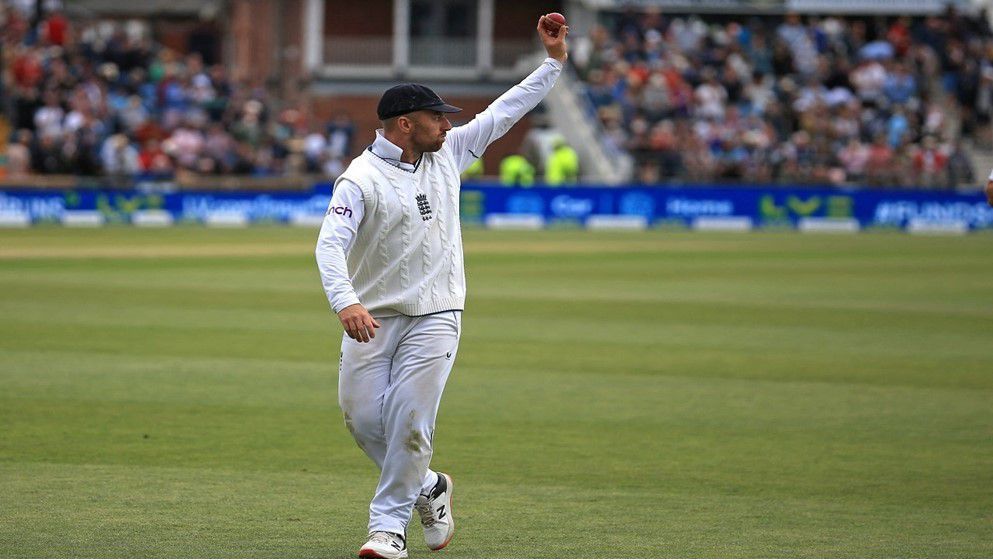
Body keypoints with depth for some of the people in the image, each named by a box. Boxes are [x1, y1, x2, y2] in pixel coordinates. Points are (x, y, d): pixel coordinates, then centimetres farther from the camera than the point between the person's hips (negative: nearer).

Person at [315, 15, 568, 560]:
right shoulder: (360, 181, -12)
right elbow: (330, 244, -24)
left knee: (410, 422, -9)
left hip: (434, 316, 2)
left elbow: (503, 114, 11)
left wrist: (553, 61, 6)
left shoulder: (447, 154, 6)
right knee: (362, 417, -2)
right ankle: (428, 489, 22)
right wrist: (345, 302, -40)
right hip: (372, 318, -2)